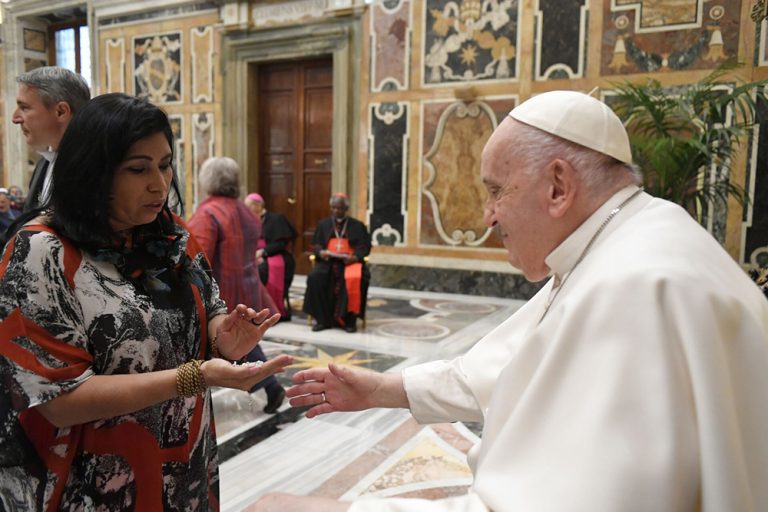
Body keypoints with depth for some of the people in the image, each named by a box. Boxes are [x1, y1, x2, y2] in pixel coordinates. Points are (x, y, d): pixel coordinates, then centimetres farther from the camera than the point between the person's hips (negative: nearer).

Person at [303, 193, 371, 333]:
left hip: (349, 262, -2)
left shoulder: (357, 226, 11)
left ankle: (349, 320, -24)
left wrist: (355, 257, -17)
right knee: (314, 278, -30)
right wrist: (320, 252, -12)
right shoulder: (323, 224, 18)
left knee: (354, 280, -36)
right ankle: (322, 319, -21)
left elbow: (364, 247, 4)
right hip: (327, 261, 2)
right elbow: (316, 244, 12)